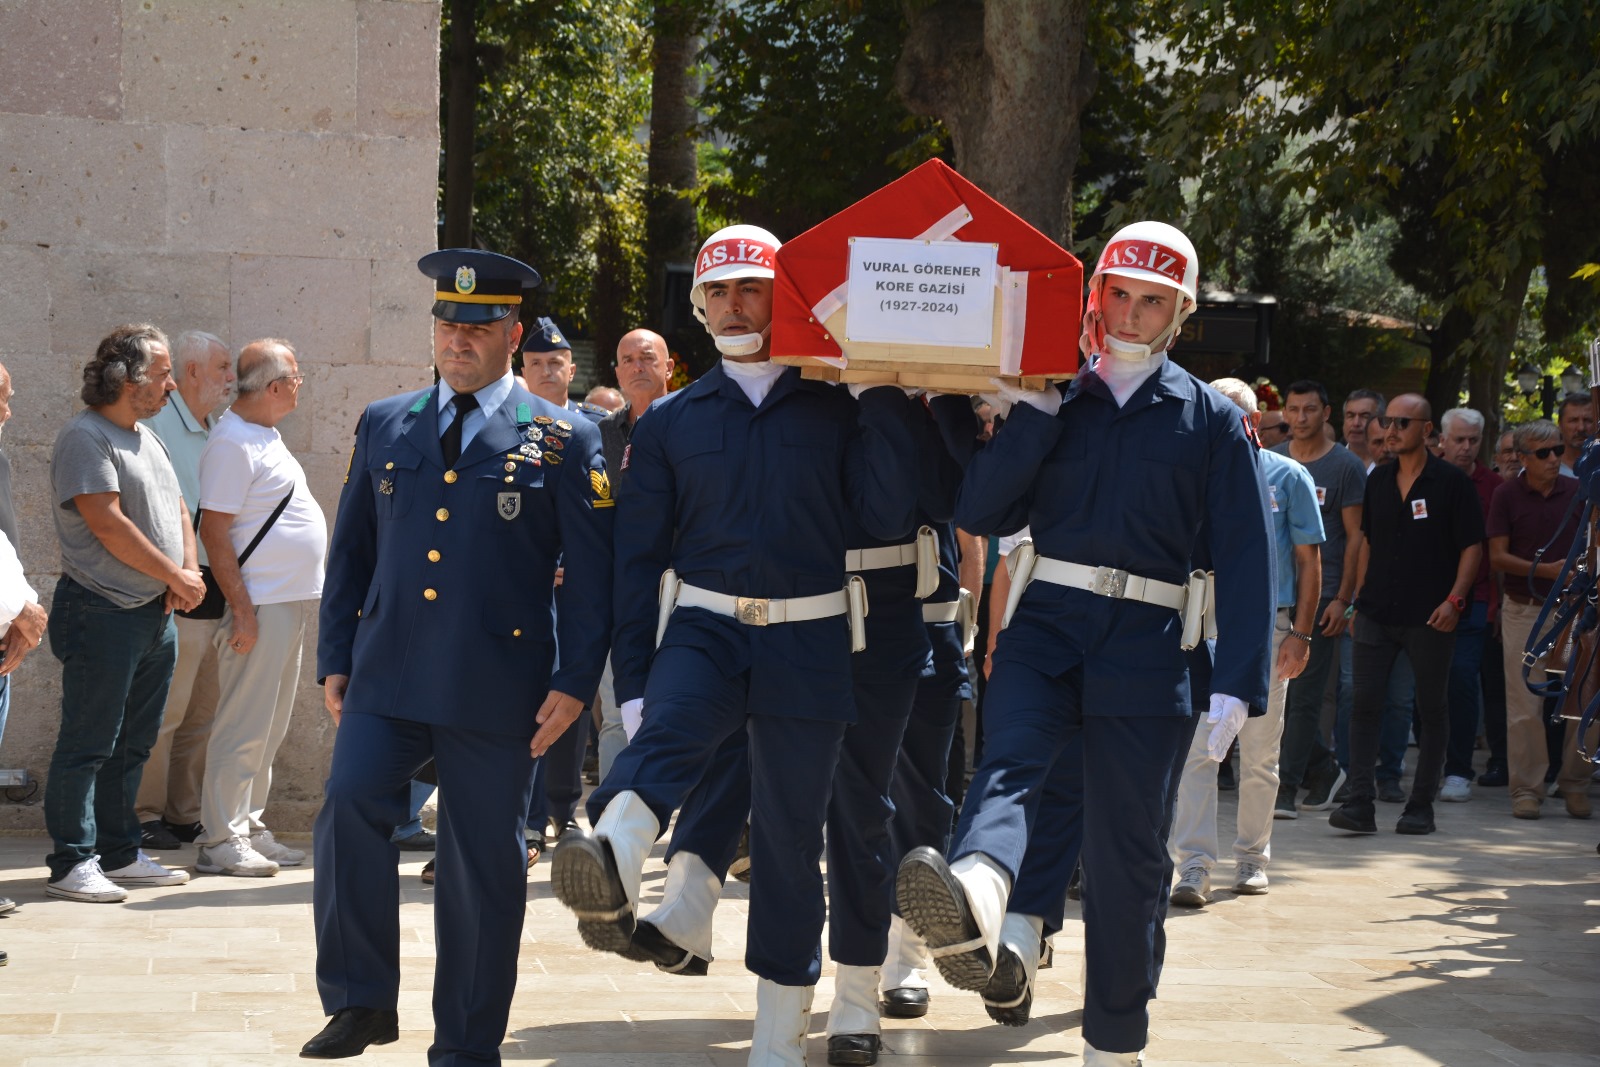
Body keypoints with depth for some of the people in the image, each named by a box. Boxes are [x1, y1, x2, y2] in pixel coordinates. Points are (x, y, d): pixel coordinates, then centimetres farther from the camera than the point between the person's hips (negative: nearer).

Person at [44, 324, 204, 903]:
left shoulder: (147, 438, 17)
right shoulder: (85, 437, -12)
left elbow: (177, 511, 20)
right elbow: (108, 524, -18)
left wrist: (187, 572, 1)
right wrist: (176, 575, -11)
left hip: (155, 613, 9)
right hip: (103, 612, -9)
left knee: (131, 745, 13)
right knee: (88, 744, -4)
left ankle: (119, 855, 21)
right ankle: (72, 863, 0)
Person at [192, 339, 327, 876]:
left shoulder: (264, 435, 15)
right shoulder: (232, 444, -15)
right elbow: (214, 529, -19)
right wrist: (242, 609, -22)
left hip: (292, 602, 10)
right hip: (261, 604, -10)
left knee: (270, 728, 13)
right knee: (245, 726, -7)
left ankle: (249, 828, 21)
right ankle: (221, 841, -3)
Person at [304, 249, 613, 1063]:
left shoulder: (563, 441, 1)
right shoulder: (383, 426, 12)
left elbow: (595, 575, 0)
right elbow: (350, 553, 16)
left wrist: (575, 682, -6)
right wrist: (335, 660, 9)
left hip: (498, 687, -2)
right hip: (387, 677, 2)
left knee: (484, 865, 3)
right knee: (349, 807, -17)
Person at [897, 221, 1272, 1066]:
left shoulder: (1213, 421, 9)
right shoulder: (1050, 404, 14)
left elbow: (1245, 562, 2)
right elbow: (982, 513, 2)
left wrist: (1237, 686, -8)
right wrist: (1036, 411, -4)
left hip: (1146, 648, 0)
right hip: (1046, 624, 1)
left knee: (1128, 851, 4)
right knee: (1010, 759, -29)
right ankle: (976, 906, -58)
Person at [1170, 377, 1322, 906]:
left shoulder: (1288, 477, 4)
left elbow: (1309, 560, 5)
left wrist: (1300, 633, -3)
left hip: (1267, 627, 0)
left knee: (1259, 753, 8)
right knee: (1197, 749, -9)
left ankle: (1252, 857, 22)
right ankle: (1194, 866, -11)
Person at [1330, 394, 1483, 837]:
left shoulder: (1452, 482, -3)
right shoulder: (1378, 480, 11)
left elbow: (1472, 546, -4)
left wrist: (1454, 600, -14)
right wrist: (1359, 598, 12)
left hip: (1429, 617, -4)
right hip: (1376, 614, 4)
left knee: (1432, 710, 5)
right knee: (1365, 705, -4)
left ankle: (1421, 806, 12)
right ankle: (1361, 803, -5)